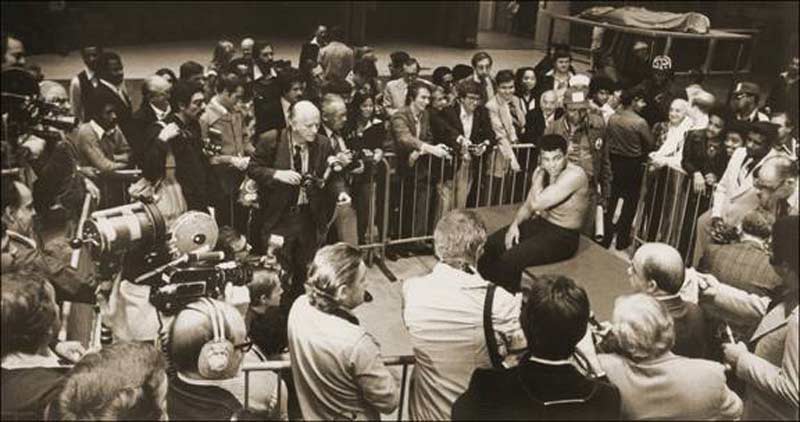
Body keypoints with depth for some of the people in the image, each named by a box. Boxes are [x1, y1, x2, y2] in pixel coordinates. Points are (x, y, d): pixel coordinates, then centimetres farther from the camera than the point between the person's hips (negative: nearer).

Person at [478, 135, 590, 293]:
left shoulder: (574, 175, -24)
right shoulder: (542, 172, 1)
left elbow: (536, 204, -29)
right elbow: (528, 205, 10)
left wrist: (540, 174, -16)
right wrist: (515, 224, -8)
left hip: (563, 236, -8)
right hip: (539, 224, 8)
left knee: (510, 258, -24)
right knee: (490, 244, -4)